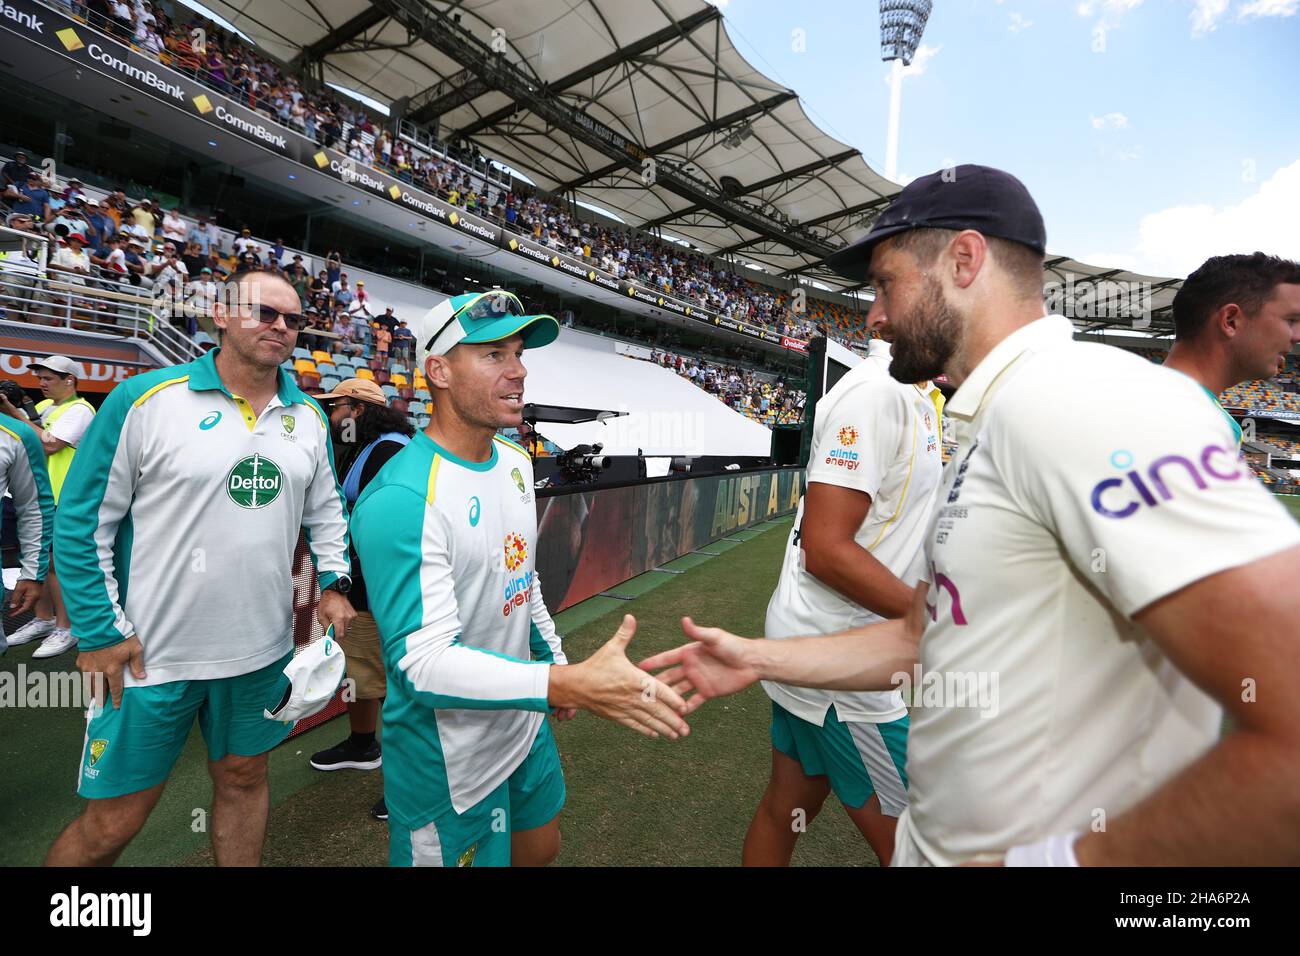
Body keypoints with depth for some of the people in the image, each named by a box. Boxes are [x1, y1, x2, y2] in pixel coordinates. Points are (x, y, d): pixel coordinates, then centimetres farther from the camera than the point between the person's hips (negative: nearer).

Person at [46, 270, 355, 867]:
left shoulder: (309, 416, 4)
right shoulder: (146, 399, -10)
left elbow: (325, 508, 15)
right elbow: (82, 522, -7)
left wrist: (333, 581, 4)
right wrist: (101, 633, -9)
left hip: (264, 649, 4)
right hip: (152, 655, -4)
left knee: (244, 778, 20)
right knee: (113, 822, 10)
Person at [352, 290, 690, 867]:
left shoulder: (515, 461, 0)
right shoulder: (403, 498, -28)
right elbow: (423, 662, -32)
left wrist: (556, 661, 15)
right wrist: (568, 685, -40)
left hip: (526, 723, 8)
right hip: (451, 760, -7)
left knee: (541, 848, 26)